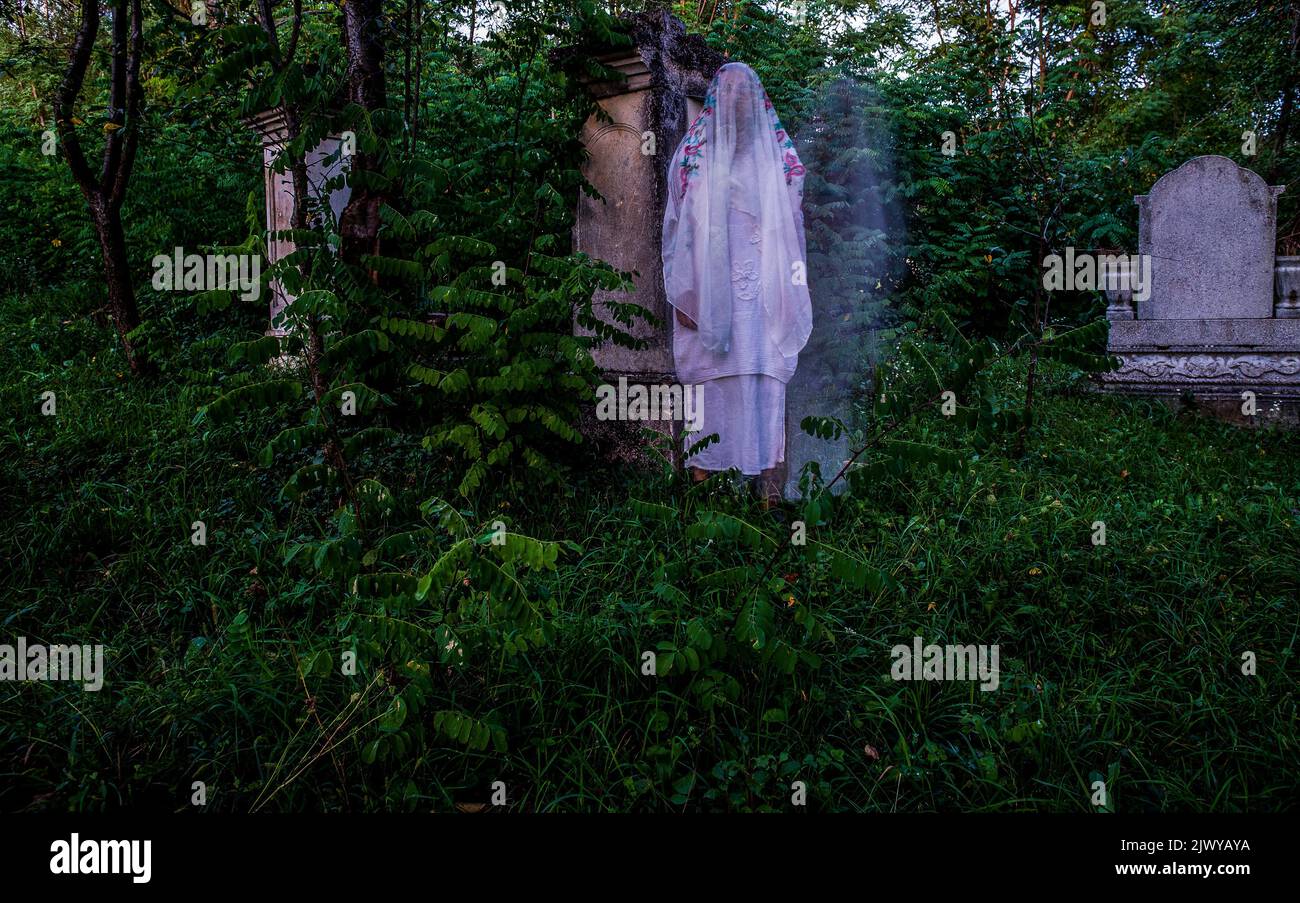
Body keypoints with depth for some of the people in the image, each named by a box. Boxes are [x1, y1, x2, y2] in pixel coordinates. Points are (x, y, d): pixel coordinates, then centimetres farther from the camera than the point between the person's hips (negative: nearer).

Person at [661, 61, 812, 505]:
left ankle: (767, 471, -2)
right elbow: (677, 225, 6)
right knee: (712, 378, -4)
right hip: (709, 285, -1)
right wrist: (681, 294, -1)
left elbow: (793, 224, 13)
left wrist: (792, 292, 7)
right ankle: (705, 469, 2)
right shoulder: (693, 154, 8)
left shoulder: (777, 155, 12)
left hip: (763, 287, 1)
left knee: (764, 375, -5)